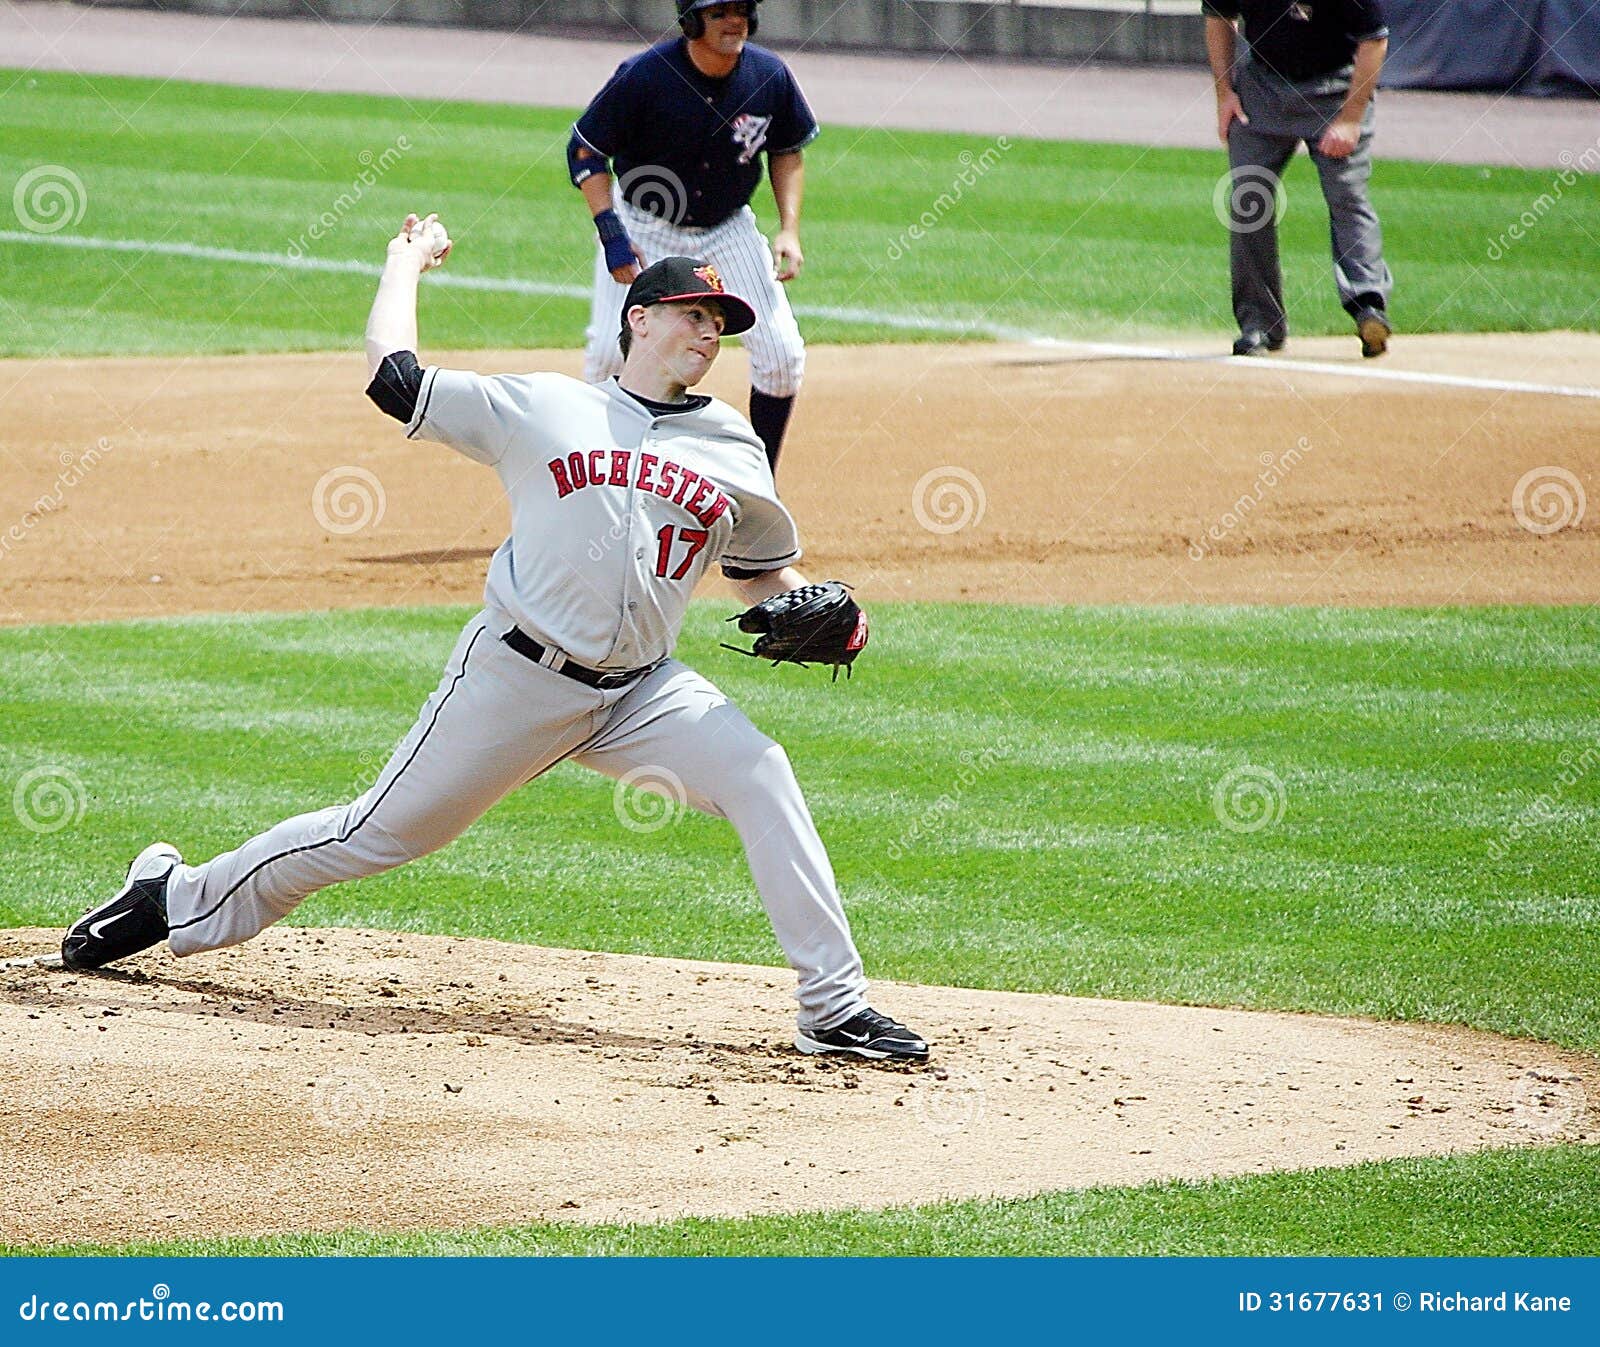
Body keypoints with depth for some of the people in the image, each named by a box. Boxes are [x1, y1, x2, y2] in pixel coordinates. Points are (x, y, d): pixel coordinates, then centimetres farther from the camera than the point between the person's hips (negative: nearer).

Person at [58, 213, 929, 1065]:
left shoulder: (734, 455, 12)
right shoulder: (538, 408, 2)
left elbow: (767, 573, 22)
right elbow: (391, 376, 2)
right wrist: (406, 262, 18)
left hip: (643, 694, 3)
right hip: (516, 678, -3)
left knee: (760, 778, -18)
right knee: (383, 832, 3)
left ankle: (834, 1009, -15)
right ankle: (181, 899, 24)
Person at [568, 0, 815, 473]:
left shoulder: (770, 76, -14)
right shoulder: (644, 76, -24)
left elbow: (787, 151, 4)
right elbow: (586, 150, -14)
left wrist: (789, 229, -7)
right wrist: (612, 234, -23)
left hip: (727, 230, 3)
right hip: (641, 227, -3)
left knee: (783, 354, -7)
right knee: (611, 352, -13)